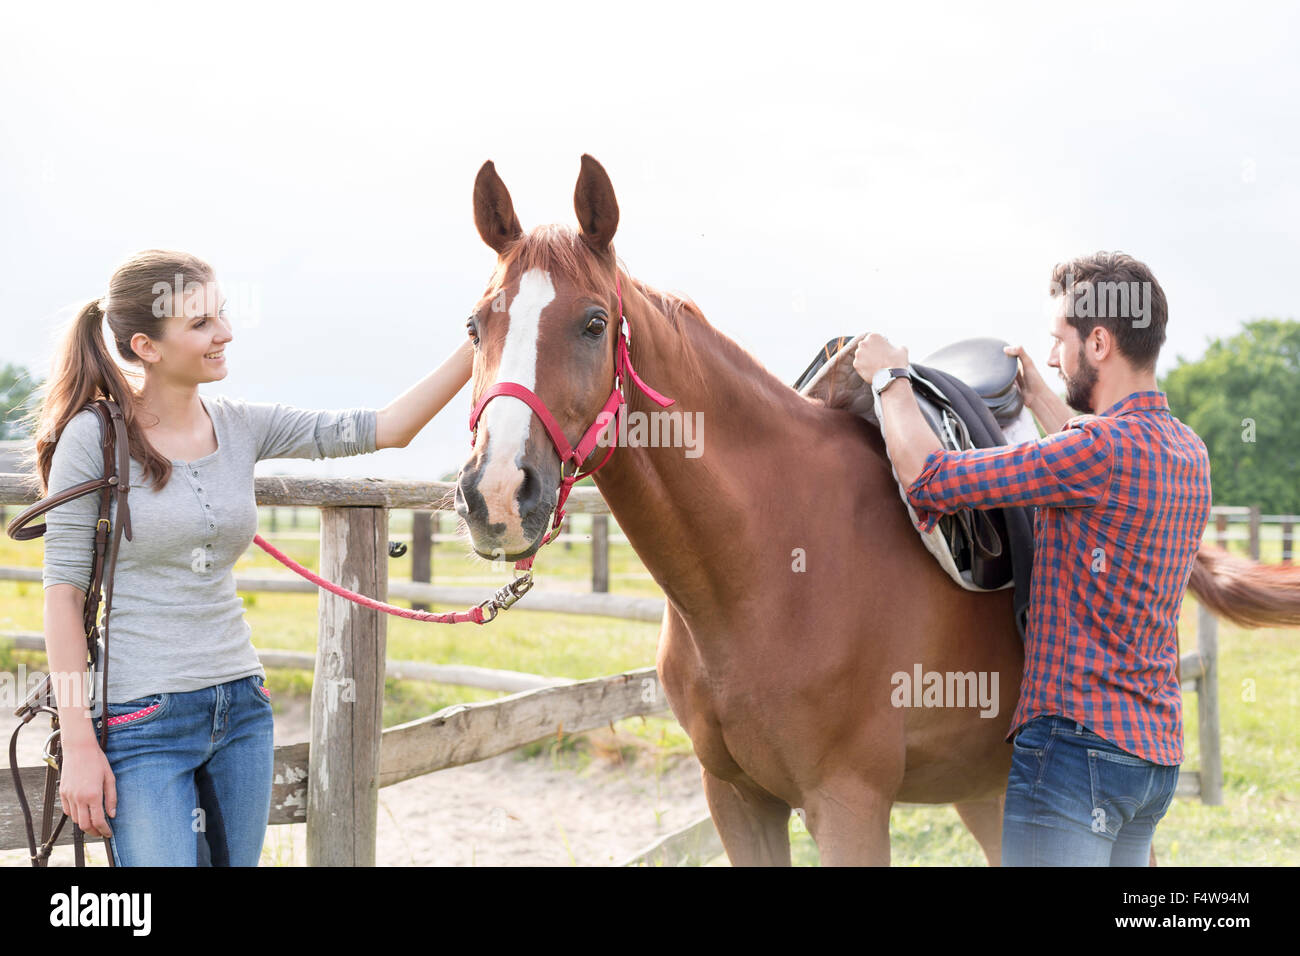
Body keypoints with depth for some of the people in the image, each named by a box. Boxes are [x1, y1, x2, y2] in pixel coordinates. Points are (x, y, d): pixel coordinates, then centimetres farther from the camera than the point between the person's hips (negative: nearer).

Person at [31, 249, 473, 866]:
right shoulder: (95, 438, -9)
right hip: (140, 718, -5)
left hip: (241, 705, 6)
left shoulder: (240, 427, 5)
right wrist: (78, 745, -13)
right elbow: (63, 590, -9)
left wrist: (478, 347, -7)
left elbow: (380, 430, 1)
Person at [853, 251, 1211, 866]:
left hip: (1077, 741, -9)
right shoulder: (1190, 453, 10)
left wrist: (890, 380, -1)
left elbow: (931, 478, -18)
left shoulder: (1106, 447, -19)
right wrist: (1033, 391, 41)